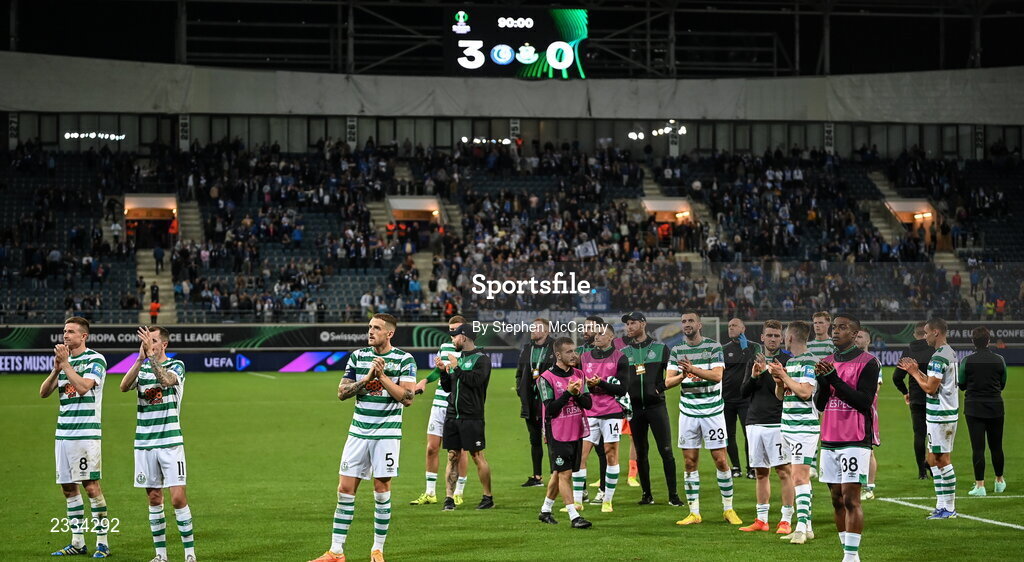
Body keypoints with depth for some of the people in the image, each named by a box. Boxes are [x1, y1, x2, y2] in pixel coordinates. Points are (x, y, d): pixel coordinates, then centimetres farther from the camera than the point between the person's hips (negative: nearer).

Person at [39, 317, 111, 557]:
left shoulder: (95, 359, -5)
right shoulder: (64, 360, 16)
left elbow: (83, 386, -20)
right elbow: (44, 392, 9)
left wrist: (65, 363, -15)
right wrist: (56, 368, -6)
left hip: (86, 433, -7)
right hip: (63, 432, 7)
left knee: (91, 486, -9)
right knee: (68, 488, 8)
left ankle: (103, 542, -5)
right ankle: (78, 542, 15)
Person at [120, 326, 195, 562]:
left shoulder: (176, 366, -1)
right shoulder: (141, 369, 10)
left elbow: (166, 380, -24)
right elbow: (124, 386, -11)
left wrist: (151, 354, -28)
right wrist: (140, 358, -21)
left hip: (170, 442, -4)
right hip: (144, 443, 4)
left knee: (178, 498, -9)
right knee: (154, 498, 7)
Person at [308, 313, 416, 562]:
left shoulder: (405, 360, -4)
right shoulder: (358, 356, 7)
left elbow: (407, 397, -12)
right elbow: (342, 392, 3)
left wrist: (382, 376, -17)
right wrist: (367, 378, -11)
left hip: (387, 433, -3)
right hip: (358, 431, 3)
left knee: (382, 490, 0)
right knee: (345, 489, 0)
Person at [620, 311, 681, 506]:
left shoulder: (660, 349, 3)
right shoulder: (624, 352, 9)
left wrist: (660, 388, -5)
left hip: (656, 405, -3)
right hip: (635, 408, 3)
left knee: (666, 451, -6)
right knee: (641, 452, 6)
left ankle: (673, 495, -4)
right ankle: (646, 494, 13)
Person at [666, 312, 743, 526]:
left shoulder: (713, 346, -4)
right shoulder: (677, 350, 7)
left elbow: (717, 375, -17)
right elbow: (668, 381, 0)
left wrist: (693, 370, -31)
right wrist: (682, 376, -21)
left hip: (712, 410, -3)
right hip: (688, 412, 3)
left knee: (721, 460, -1)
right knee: (689, 462, 3)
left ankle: (728, 509, 10)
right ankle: (694, 512, 8)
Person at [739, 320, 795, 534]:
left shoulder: (787, 361, -1)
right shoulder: (755, 361, 15)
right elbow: (744, 392, 11)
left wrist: (769, 372, -20)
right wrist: (754, 376, -6)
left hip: (777, 423, -5)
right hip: (755, 423, 5)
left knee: (783, 471, -6)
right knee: (760, 472, 9)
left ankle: (786, 521, -4)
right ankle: (762, 519, 15)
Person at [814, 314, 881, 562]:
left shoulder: (867, 363, -6)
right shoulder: (826, 363, 15)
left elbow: (864, 402, -14)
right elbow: (819, 404, 12)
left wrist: (834, 379, -18)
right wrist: (822, 381, -7)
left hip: (855, 441, -6)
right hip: (829, 441, 6)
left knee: (851, 499, -11)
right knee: (837, 499, 6)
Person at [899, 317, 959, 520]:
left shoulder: (939, 357, -18)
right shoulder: (951, 353, 14)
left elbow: (930, 388, -19)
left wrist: (914, 373, -6)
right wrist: (917, 371, 15)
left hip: (940, 416, -10)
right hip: (946, 413, 10)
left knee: (942, 459, -6)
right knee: (934, 459, 13)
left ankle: (949, 508, -2)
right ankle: (942, 506, 15)